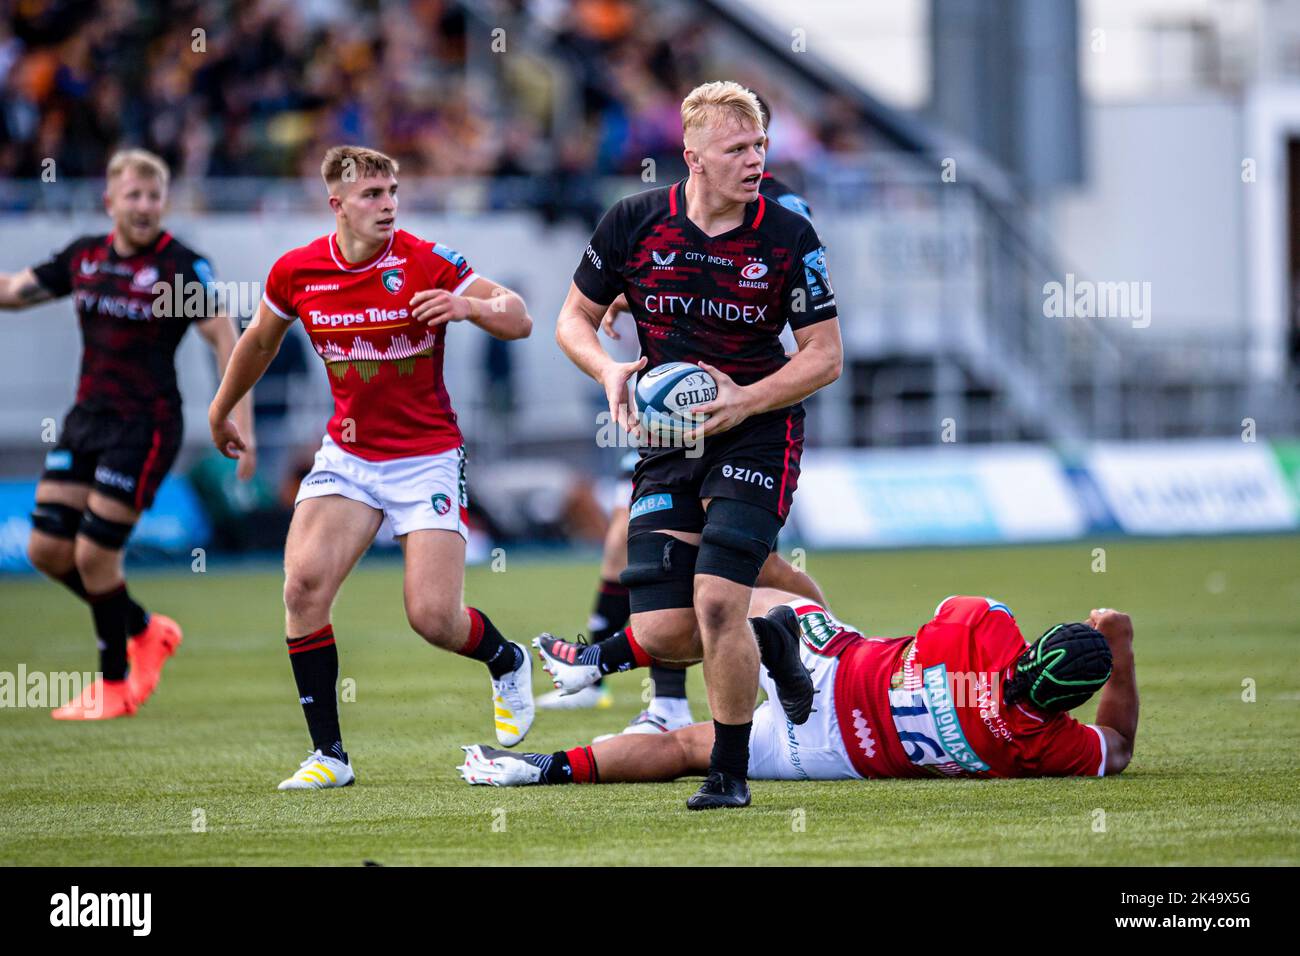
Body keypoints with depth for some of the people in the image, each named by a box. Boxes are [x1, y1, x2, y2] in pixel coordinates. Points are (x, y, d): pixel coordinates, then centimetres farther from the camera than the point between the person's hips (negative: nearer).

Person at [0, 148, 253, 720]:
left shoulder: (182, 265, -11)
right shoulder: (84, 257, 7)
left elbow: (224, 339, -14)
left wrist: (241, 424, -22)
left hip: (144, 427, -7)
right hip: (86, 417, 7)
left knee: (94, 553, -8)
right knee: (46, 549, 4)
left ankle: (114, 685, 12)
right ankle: (145, 631, 26)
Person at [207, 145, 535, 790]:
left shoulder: (426, 263, -13)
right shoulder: (296, 272, -3)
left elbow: (519, 320, -12)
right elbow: (261, 340, 18)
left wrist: (468, 306, -33)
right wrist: (221, 411, 29)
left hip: (427, 458, -3)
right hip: (347, 454, 3)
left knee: (433, 617, -12)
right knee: (304, 583, -17)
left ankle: (508, 664, 25)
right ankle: (328, 754, -8)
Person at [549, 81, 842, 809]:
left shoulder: (789, 238, -9)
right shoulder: (634, 224, -4)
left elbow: (826, 356, -3)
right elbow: (576, 318, 8)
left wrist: (745, 400, -18)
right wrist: (610, 371, -13)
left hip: (758, 438, -3)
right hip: (667, 445, 3)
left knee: (717, 600, -19)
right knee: (665, 633, -8)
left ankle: (730, 775, -1)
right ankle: (774, 641, 28)